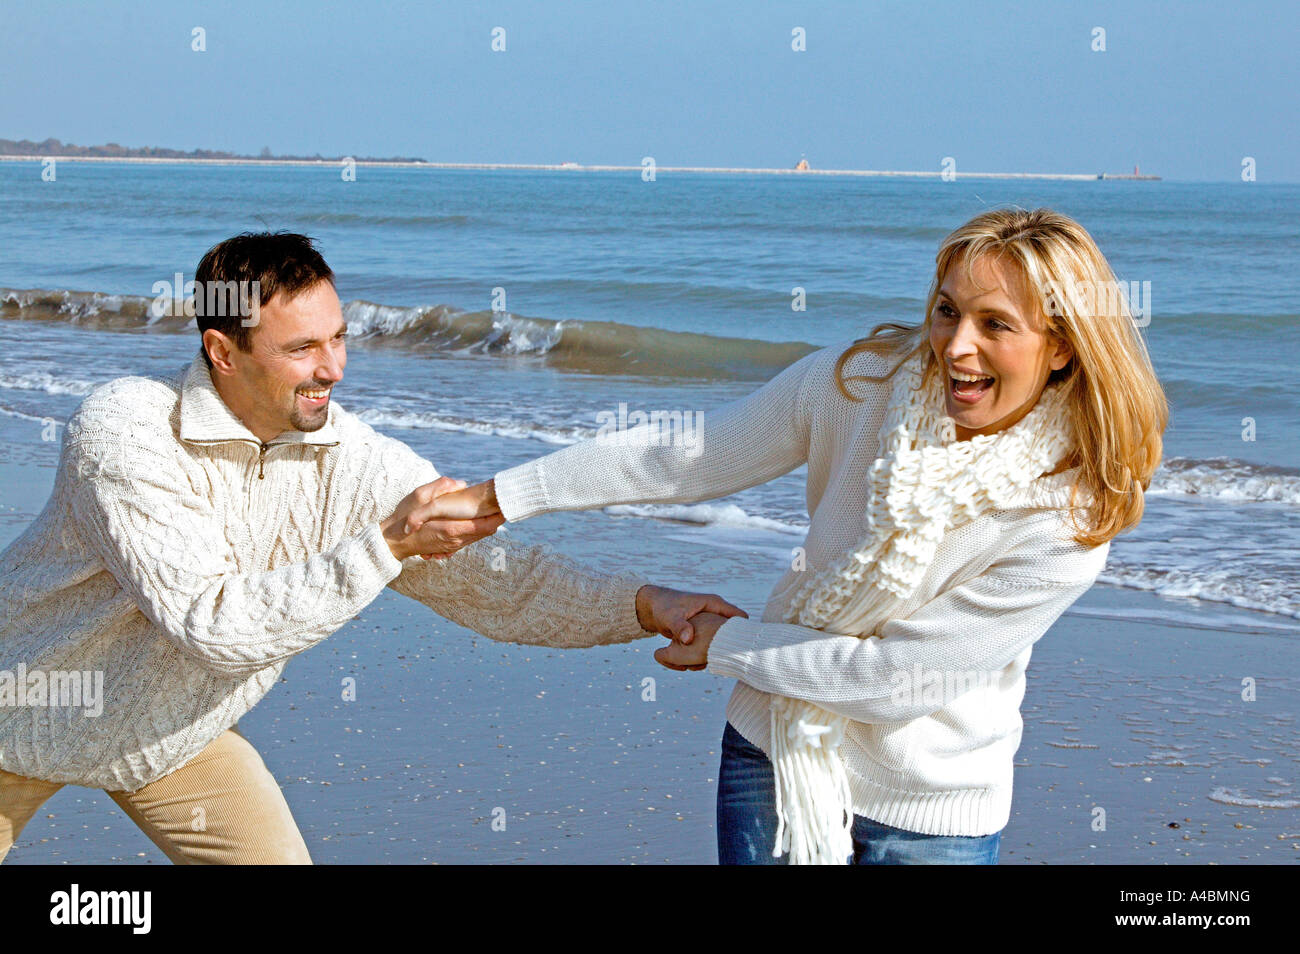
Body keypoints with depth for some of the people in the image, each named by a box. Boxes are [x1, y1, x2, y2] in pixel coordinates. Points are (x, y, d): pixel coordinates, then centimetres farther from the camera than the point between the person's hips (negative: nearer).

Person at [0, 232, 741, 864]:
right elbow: (213, 626, -37)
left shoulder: (355, 462, -17)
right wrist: (384, 547, -40)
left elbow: (494, 579, -15)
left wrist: (645, 605, -29)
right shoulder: (125, 434, -31)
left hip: (171, 733, 4)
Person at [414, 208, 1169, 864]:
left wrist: (726, 646, -11)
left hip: (930, 814, -2)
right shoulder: (864, 380, -14)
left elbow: (899, 680, -21)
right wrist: (496, 498, 0)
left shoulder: (1070, 519, -23)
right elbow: (685, 459, -3)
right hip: (777, 755, 3)